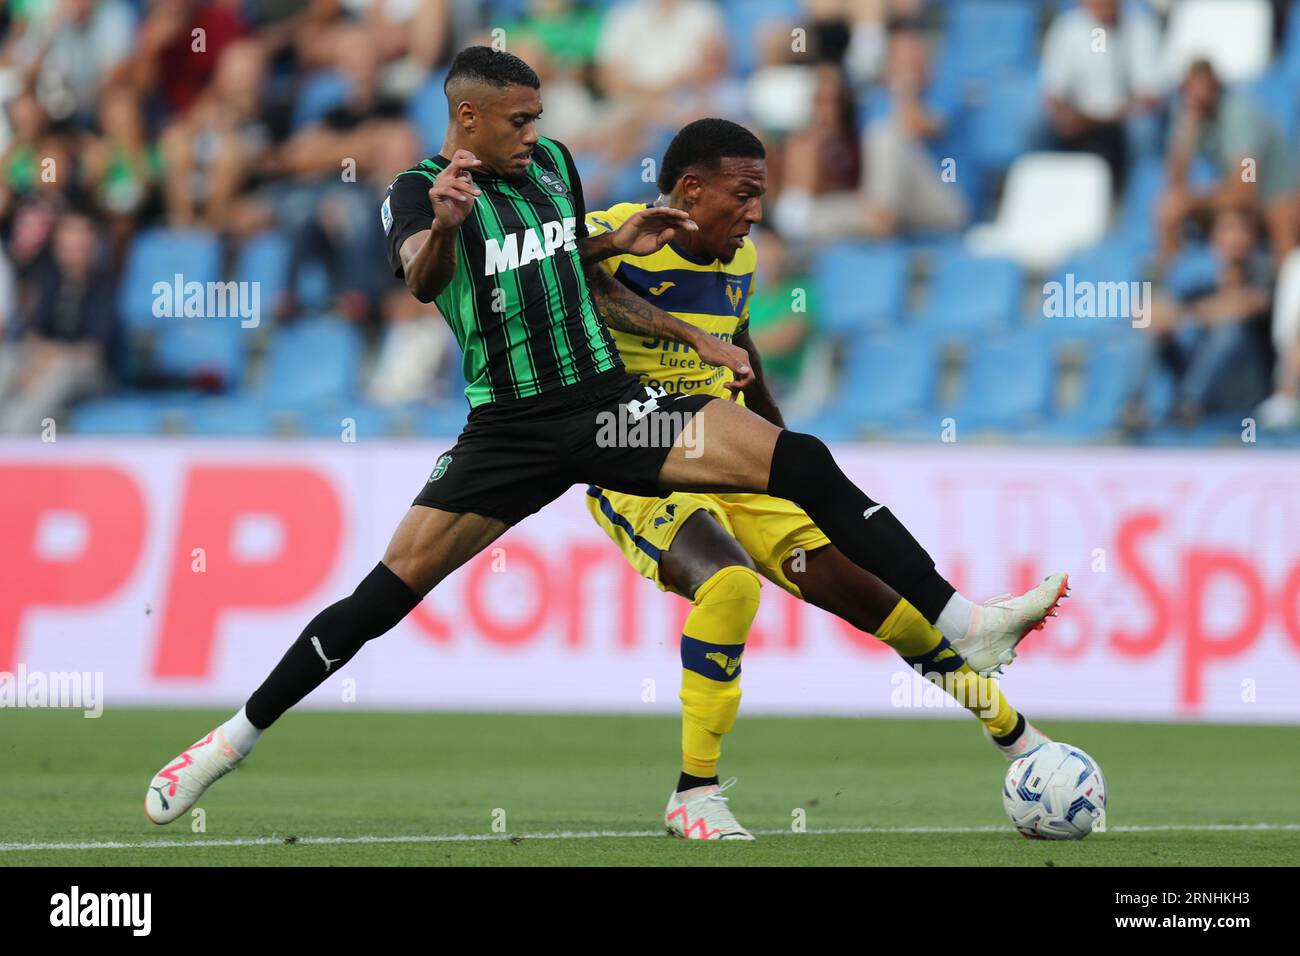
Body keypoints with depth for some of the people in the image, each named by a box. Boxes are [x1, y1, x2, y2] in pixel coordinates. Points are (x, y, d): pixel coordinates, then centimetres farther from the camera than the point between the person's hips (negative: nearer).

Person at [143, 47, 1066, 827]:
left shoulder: (551, 163, 9)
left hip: (609, 402, 3)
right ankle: (236, 736, 10)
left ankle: (965, 622, -16)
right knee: (391, 588, -7)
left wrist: (694, 338, 15)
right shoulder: (418, 193, -7)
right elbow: (421, 277, -30)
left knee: (799, 463, -14)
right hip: (511, 430, -3)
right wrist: (443, 226, -52)